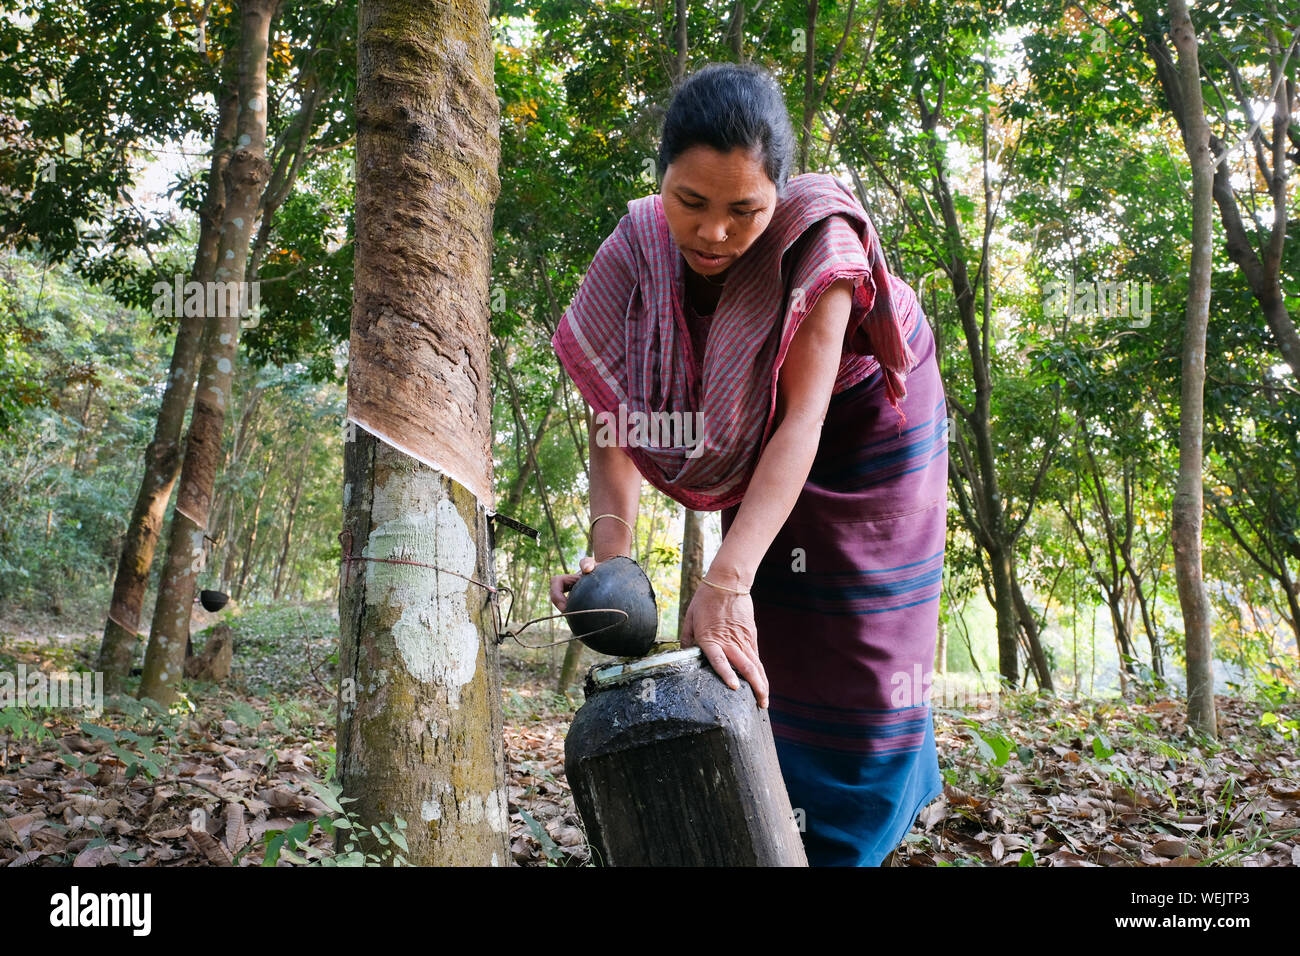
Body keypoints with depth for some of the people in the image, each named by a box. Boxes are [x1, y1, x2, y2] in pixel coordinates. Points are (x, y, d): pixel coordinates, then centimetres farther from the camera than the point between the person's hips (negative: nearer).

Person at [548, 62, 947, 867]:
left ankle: (851, 835, 25)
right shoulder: (636, 251, -25)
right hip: (754, 444, 4)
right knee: (761, 637, 9)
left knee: (860, 634, 2)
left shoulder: (817, 237, -36)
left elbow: (804, 419, -42)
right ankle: (777, 815, 32)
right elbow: (616, 413, -23)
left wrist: (727, 577, -52)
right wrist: (610, 547, -40)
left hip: (862, 421, -3)